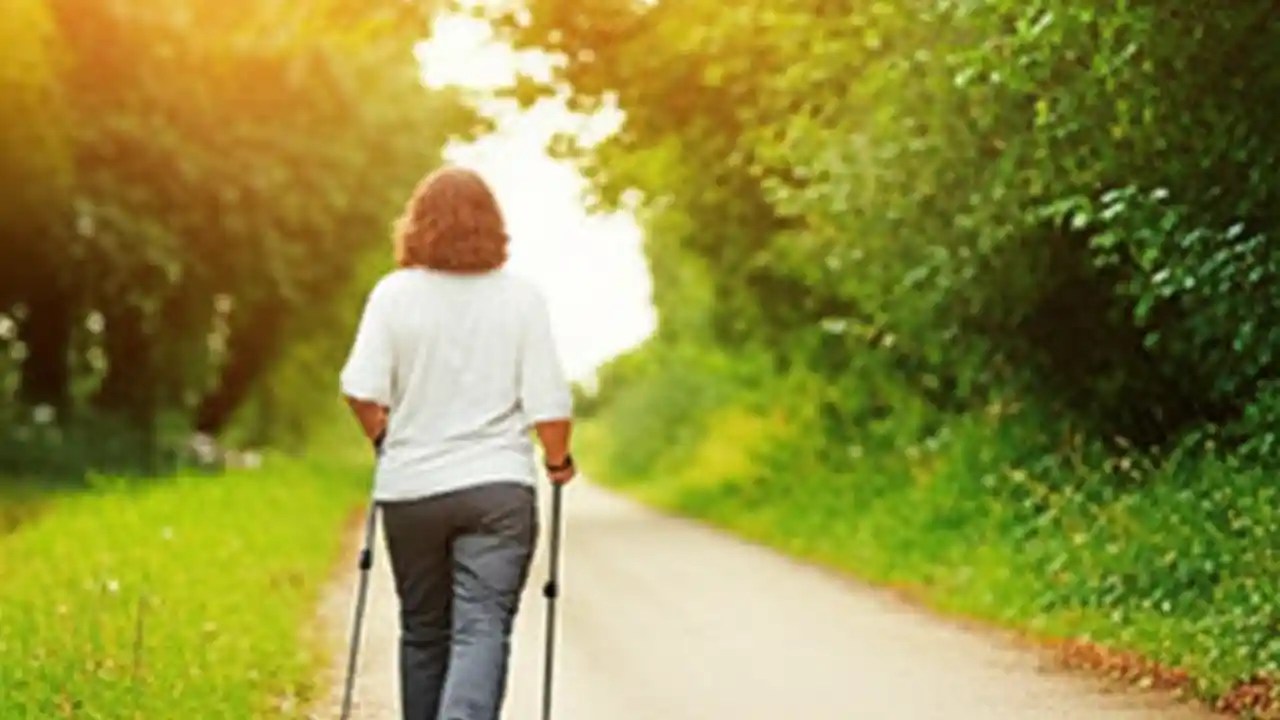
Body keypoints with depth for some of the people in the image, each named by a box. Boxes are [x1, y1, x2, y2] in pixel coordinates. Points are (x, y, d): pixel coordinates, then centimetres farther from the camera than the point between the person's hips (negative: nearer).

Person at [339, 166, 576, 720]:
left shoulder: (394, 294, -2)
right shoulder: (521, 299, -2)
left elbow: (362, 391, -10)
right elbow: (548, 402, -5)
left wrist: (384, 439, 11)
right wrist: (558, 460, 13)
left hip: (410, 488, 2)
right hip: (498, 487, -2)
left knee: (423, 632, 16)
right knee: (482, 630, -7)